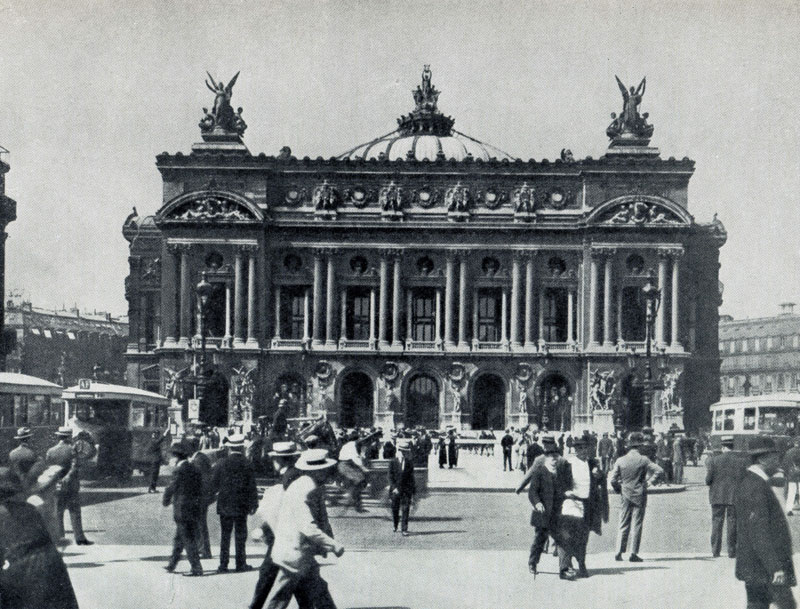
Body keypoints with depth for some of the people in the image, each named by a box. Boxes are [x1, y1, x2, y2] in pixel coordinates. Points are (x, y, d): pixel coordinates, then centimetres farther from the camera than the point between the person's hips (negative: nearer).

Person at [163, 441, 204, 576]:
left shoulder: (179, 471, -15)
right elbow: (199, 491, 12)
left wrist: (165, 501, 11)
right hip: (194, 511, 8)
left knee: (189, 541, -3)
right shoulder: (195, 470, 9)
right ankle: (172, 564, 29)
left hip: (182, 512, -8)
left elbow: (171, 489, -8)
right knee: (178, 539, 19)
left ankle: (197, 568, -3)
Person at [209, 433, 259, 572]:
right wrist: (253, 504, 3)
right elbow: (252, 486, -5)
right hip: (241, 506, -1)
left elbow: (214, 484, 2)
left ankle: (223, 564, 7)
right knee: (240, 535, 8)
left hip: (224, 505, 1)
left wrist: (214, 493, 22)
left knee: (225, 535, 8)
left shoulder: (221, 463, -5)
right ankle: (240, 564, 9)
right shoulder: (247, 464, -7)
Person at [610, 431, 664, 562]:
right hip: (639, 496, -2)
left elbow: (613, 480, -4)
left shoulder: (620, 460, -3)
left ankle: (619, 552, 3)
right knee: (637, 525, 3)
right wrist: (648, 482, -1)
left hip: (625, 496, 2)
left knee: (623, 525, 8)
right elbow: (659, 471, -13)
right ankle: (633, 554, 1)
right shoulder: (643, 460, -8)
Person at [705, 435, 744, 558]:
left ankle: (715, 550, 5)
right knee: (733, 523, 7)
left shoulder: (713, 460, -6)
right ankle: (732, 551, 7)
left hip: (717, 497, 0)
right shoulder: (740, 461, -4)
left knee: (716, 522, 7)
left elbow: (708, 480, -7)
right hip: (734, 497, 0)